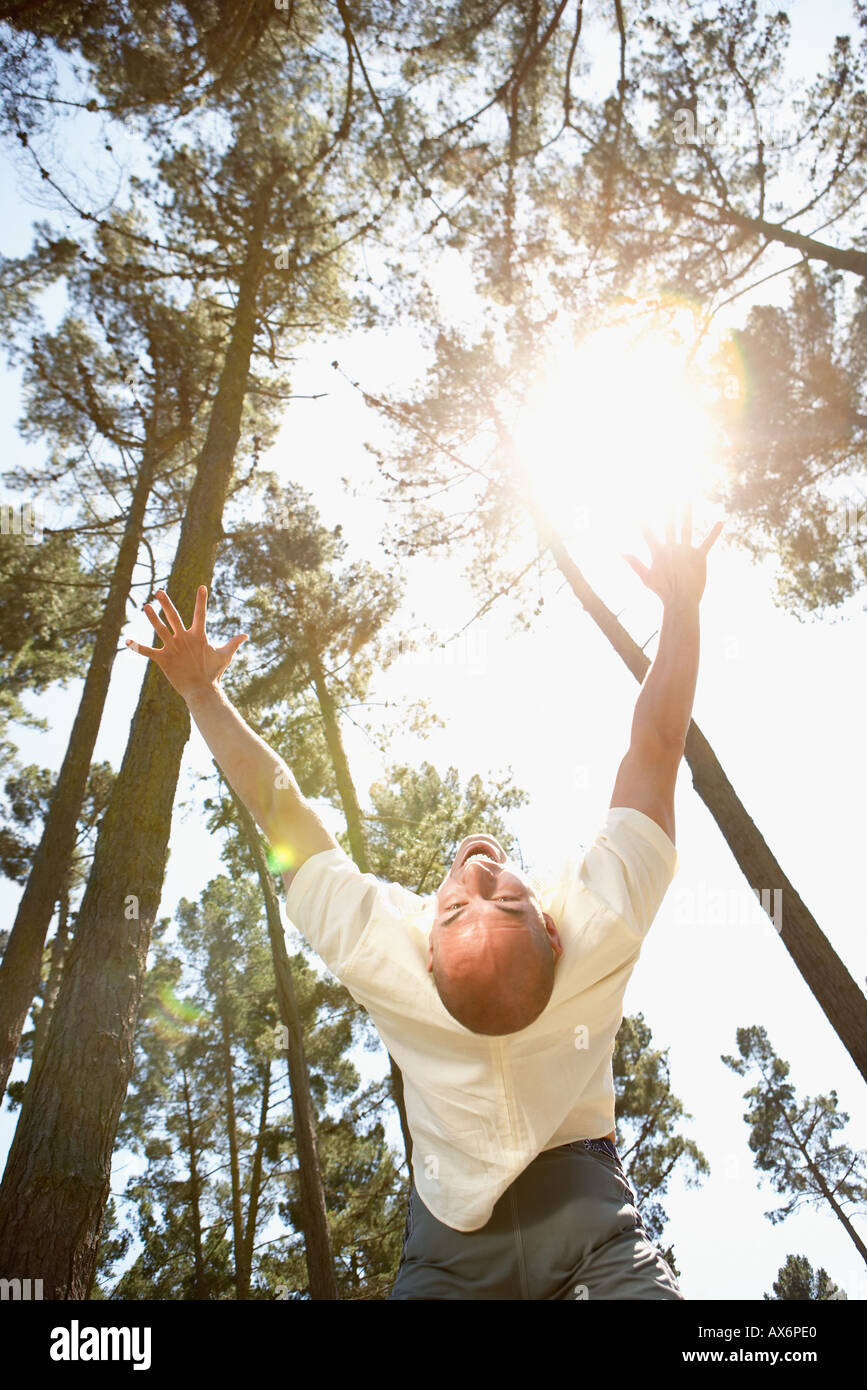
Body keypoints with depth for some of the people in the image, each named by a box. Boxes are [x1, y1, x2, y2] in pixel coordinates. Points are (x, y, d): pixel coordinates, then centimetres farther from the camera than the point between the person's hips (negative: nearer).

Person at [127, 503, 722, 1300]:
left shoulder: (376, 950, -27)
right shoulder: (600, 924, -28)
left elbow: (279, 805, -15)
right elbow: (658, 744, -18)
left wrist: (201, 689, -4)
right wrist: (684, 607, -10)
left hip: (449, 1248, 0)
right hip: (588, 1205, 0)